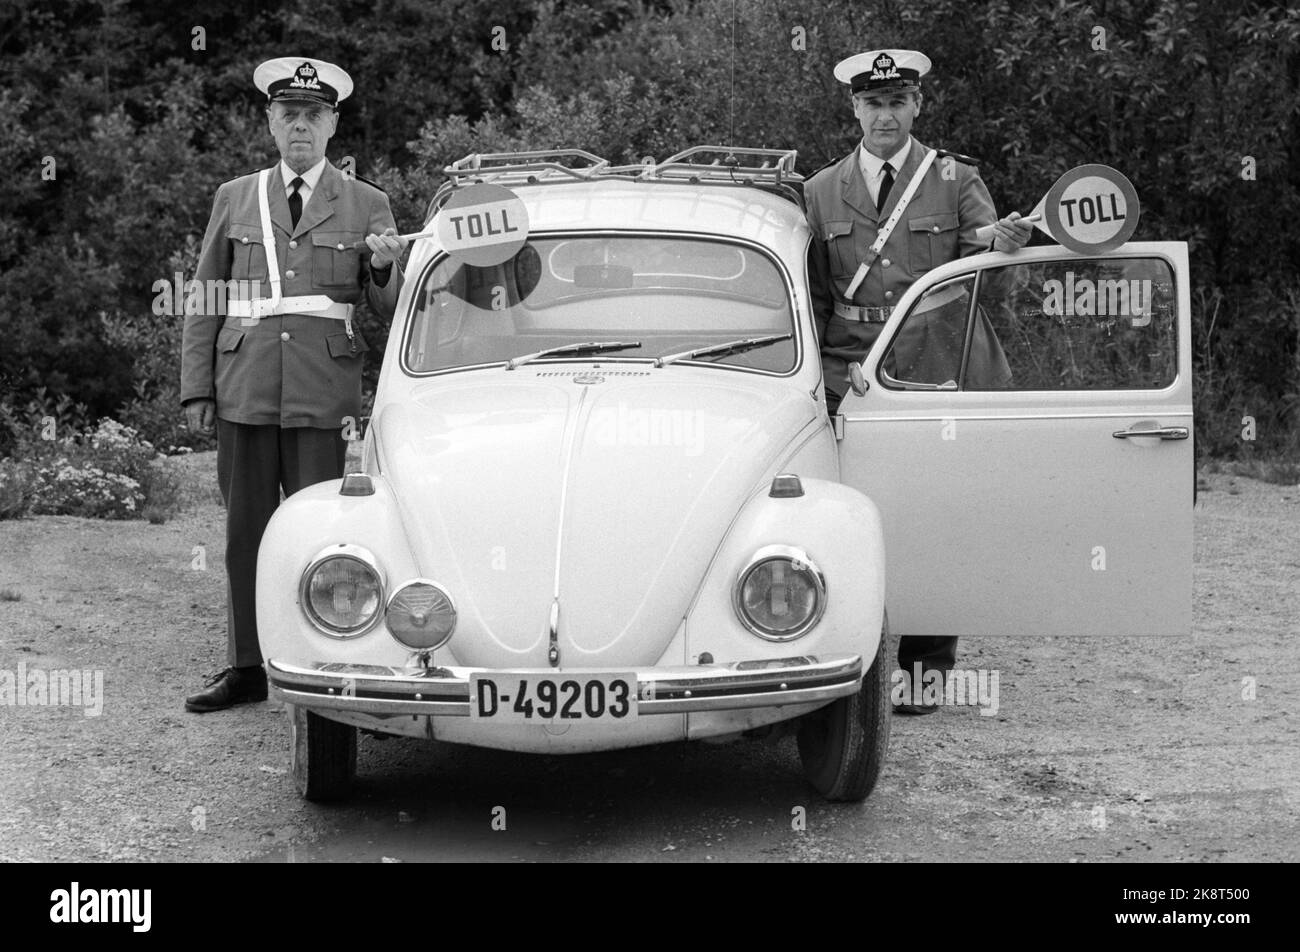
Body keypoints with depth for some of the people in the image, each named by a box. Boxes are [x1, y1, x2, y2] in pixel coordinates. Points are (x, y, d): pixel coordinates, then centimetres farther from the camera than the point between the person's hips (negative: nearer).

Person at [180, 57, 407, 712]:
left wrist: (384, 268, -15)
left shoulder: (366, 205, 8)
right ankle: (246, 668, 14)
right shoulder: (234, 199, 12)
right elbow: (203, 302, 13)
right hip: (245, 390, 2)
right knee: (245, 531, 6)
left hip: (326, 394, -2)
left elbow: (391, 312, 6)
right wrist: (196, 389, 5)